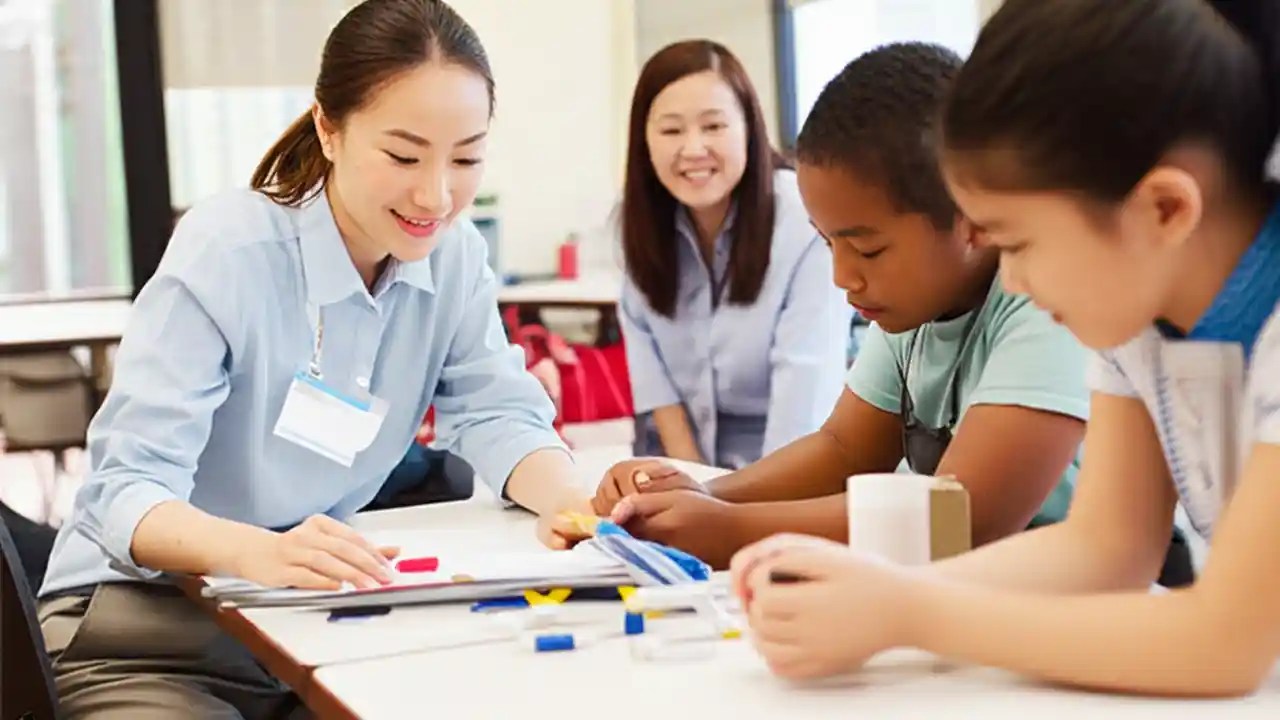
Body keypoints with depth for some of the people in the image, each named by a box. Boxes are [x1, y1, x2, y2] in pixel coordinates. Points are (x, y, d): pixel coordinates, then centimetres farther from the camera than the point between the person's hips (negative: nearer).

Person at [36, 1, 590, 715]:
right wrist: (262, 552, -48)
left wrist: (565, 499, -26)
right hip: (147, 633, -5)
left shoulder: (455, 256, -3)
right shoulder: (225, 252, -21)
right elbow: (128, 491, -26)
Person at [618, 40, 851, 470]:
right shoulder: (643, 220, -2)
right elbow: (641, 338, 3)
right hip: (677, 441, 4)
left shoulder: (807, 223, -19)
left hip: (783, 462, -4)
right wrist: (689, 475, -4)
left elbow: (806, 385, -21)